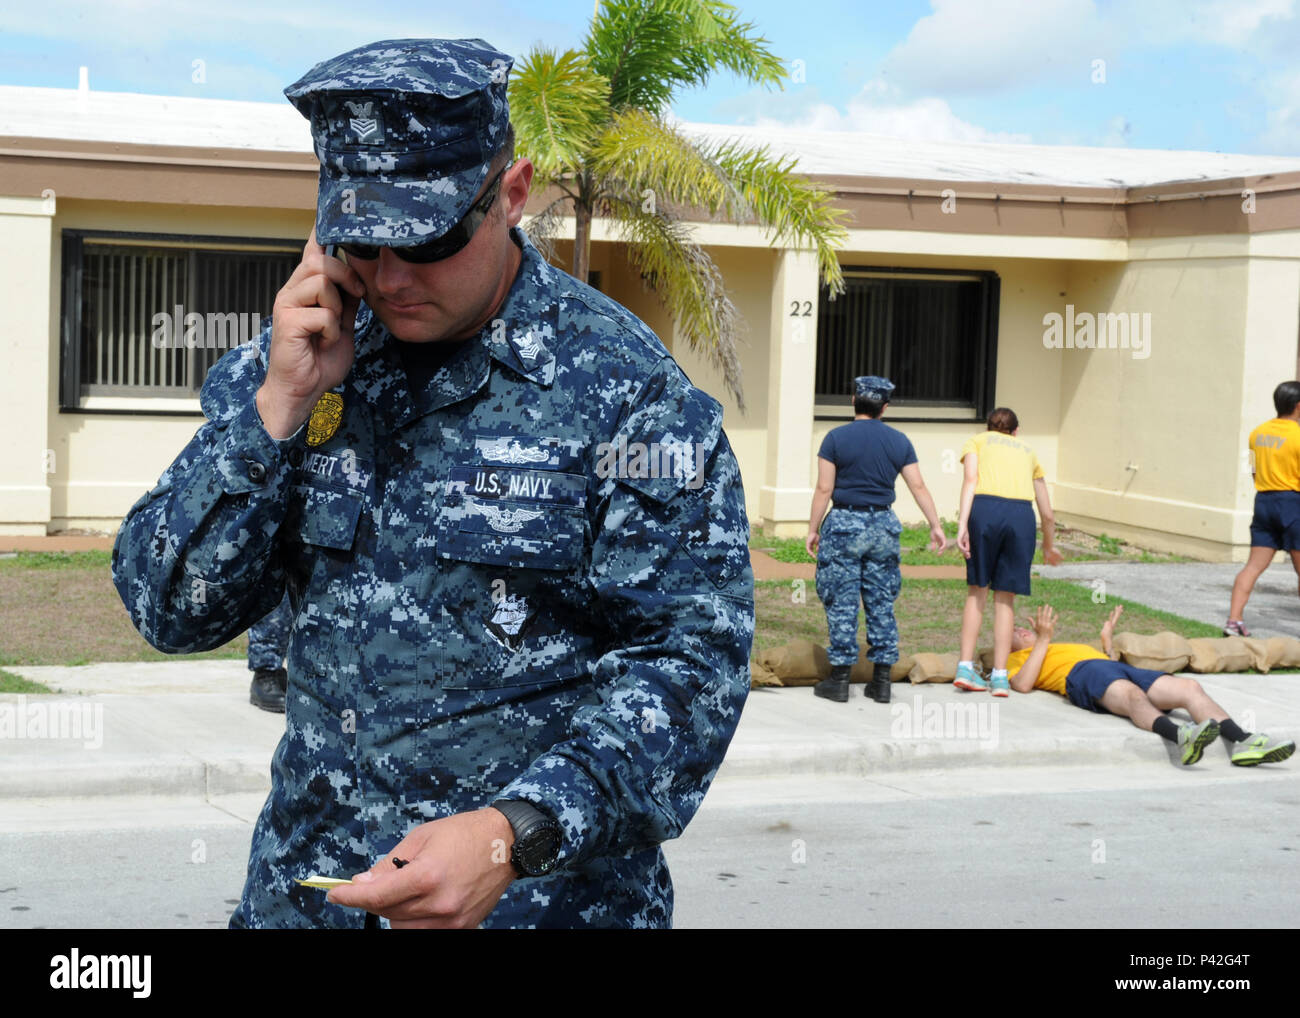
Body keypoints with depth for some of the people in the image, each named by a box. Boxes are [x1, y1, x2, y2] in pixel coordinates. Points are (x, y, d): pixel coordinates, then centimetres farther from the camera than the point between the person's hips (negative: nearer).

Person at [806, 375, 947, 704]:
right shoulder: (899, 441, 5)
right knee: (881, 603, 9)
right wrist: (936, 526, 10)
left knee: (842, 604, 1)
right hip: (883, 527, 3)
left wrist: (813, 529, -1)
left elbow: (823, 489, -7)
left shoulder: (836, 438, -5)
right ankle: (881, 681, 10)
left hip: (844, 525, -3)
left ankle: (839, 679, 3)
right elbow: (919, 486, 4)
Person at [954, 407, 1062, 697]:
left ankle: (965, 667, 7)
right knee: (1005, 598, 10)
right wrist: (1049, 545, 49)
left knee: (977, 590, 12)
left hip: (985, 509, -1)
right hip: (1021, 514, 1)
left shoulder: (977, 441, 23)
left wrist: (963, 523, -8)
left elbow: (970, 480, 1)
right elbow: (1047, 513, 32)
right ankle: (999, 676, 8)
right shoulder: (1028, 452, 31)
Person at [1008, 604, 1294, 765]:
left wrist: (1107, 640, 36)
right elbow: (1023, 684, 0)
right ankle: (1181, 736, -70)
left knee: (1189, 687, -18)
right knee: (1132, 695, -41)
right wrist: (1043, 639, 4)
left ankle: (1244, 742, -40)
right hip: (1080, 675, -7)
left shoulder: (1067, 647, 46)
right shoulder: (1018, 659, 26)